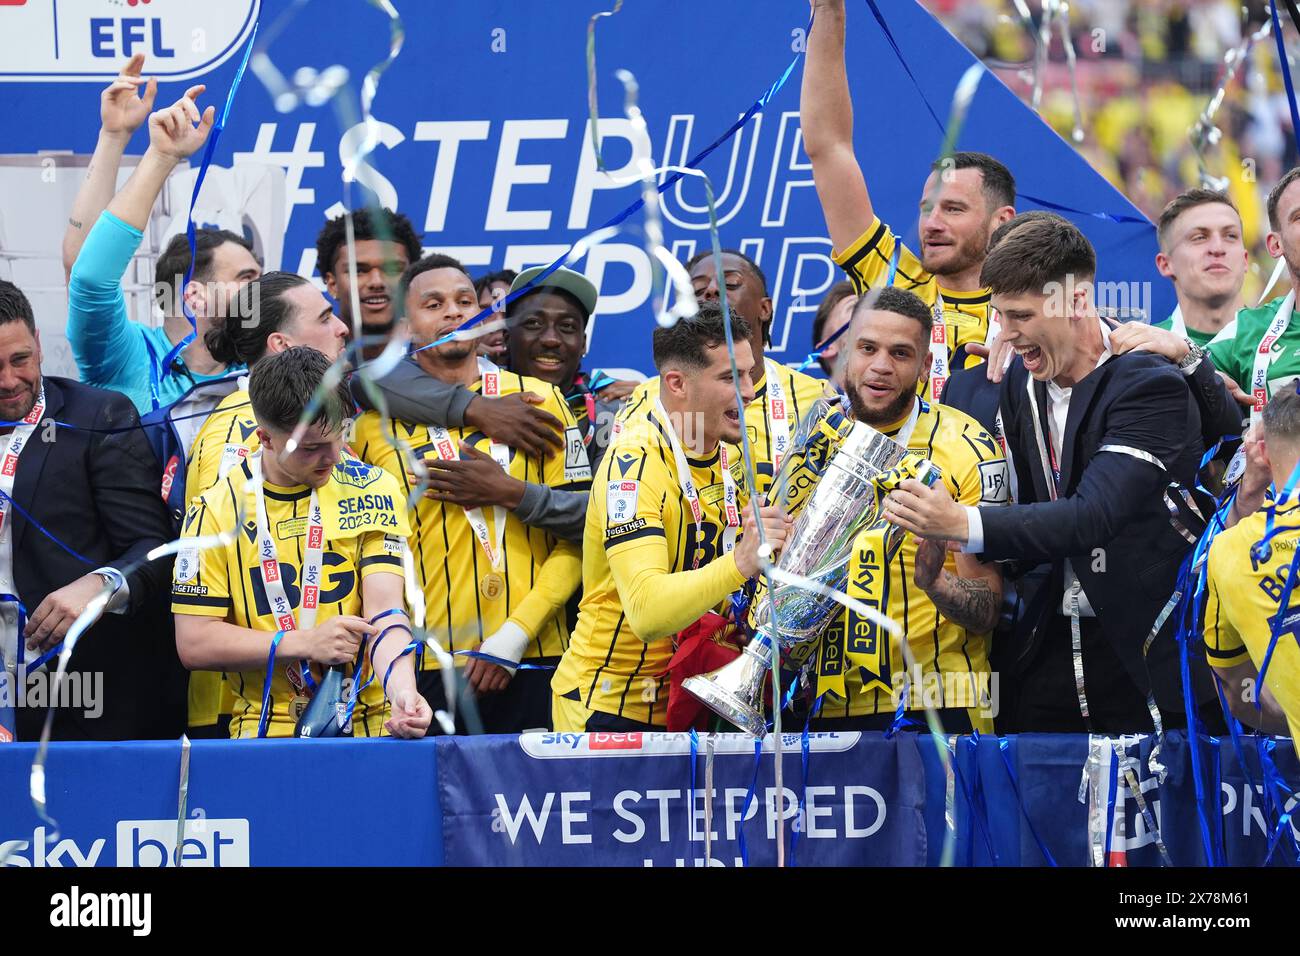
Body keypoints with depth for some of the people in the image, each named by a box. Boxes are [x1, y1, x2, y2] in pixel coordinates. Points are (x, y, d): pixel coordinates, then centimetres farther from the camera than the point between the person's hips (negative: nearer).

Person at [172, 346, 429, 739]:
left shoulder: (371, 491, 5)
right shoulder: (216, 510, 1)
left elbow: (384, 608, -5)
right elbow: (193, 643, 0)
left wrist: (402, 690, -25)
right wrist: (305, 643, -10)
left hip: (370, 729, 1)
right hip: (265, 733, -1)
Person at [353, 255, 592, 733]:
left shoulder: (539, 401, 6)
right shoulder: (375, 423, 7)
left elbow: (576, 536, 2)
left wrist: (514, 635, -8)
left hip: (530, 662, 0)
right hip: (426, 669, 0)